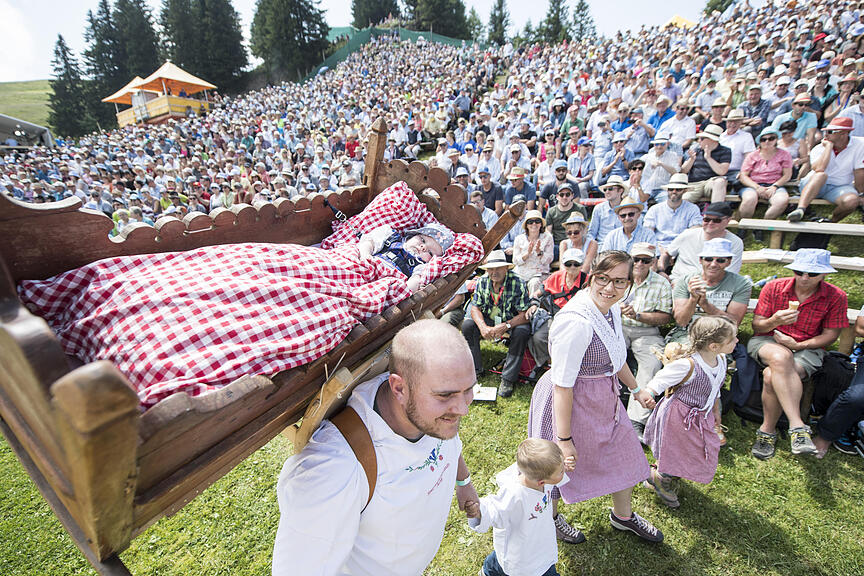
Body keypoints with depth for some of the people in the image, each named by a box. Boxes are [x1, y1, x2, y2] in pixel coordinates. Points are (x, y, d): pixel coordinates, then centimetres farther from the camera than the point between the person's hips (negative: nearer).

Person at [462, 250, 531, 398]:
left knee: (522, 331, -34)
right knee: (467, 325, -20)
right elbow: (475, 308, -9)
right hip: (488, 319, 3)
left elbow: (525, 314, -23)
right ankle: (475, 370, -6)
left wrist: (505, 326, -38)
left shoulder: (517, 283, -21)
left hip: (512, 321, -3)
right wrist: (483, 327, -28)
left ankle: (508, 378, -21)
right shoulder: (482, 282, -8)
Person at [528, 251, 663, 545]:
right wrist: (564, 439, -22)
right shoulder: (577, 323, -33)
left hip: (604, 397, 9)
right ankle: (550, 518, 48)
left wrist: (636, 389, 26)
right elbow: (562, 386, -28)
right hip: (571, 402, -9)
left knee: (625, 454, 25)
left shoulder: (611, 309, -4)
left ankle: (623, 515, 55)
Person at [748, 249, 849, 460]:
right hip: (767, 342, 0)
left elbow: (830, 335, 2)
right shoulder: (774, 287, -2)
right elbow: (757, 326, -1)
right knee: (780, 357, -39)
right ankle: (797, 427, -38)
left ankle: (767, 431, -15)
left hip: (807, 348, 0)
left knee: (771, 376, -33)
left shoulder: (835, 297, -1)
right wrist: (774, 321, -24)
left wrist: (797, 345, -14)